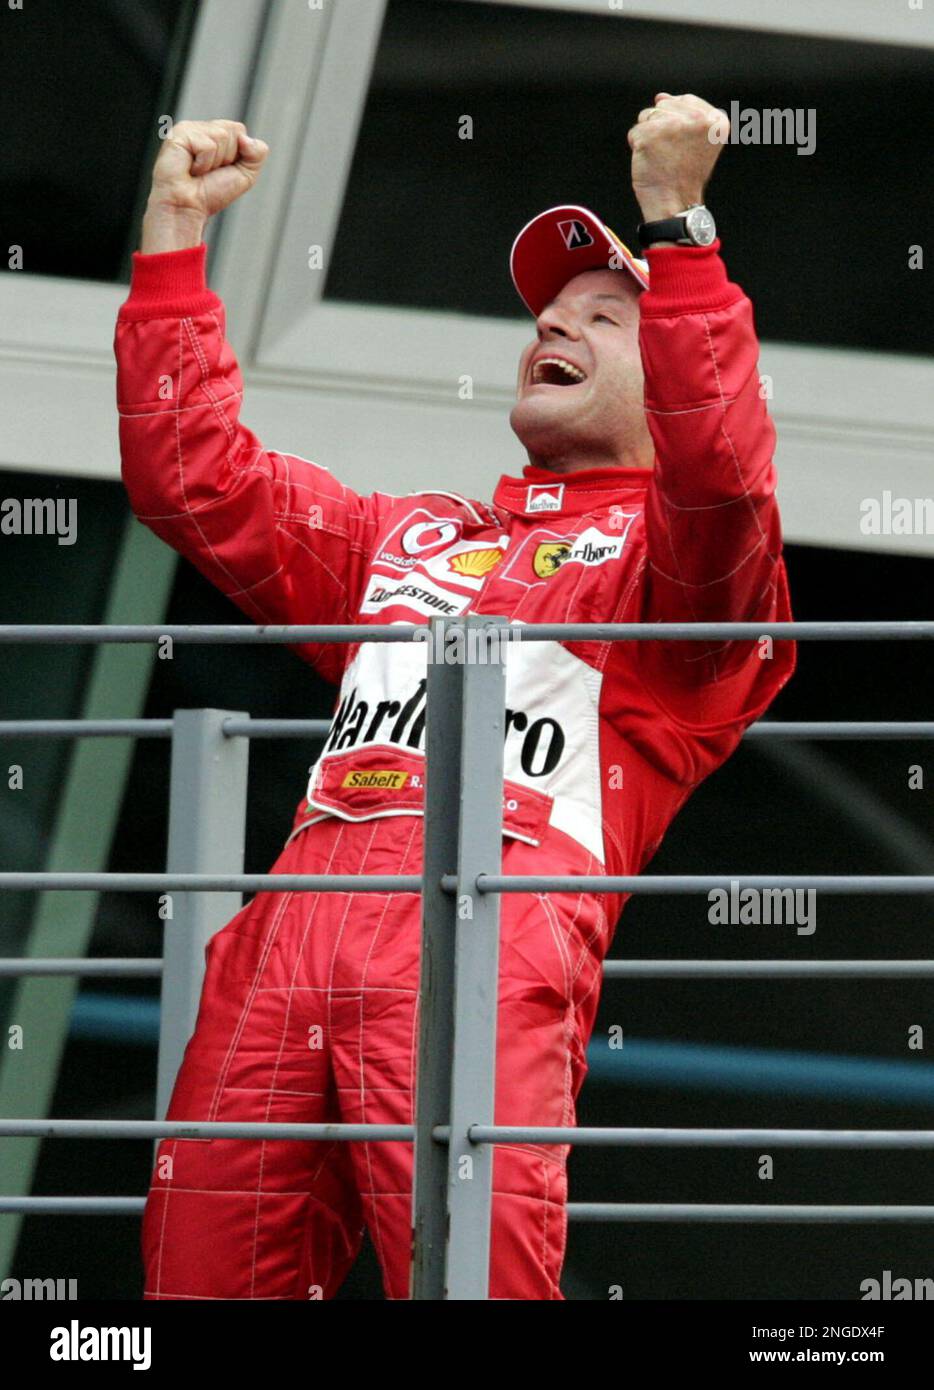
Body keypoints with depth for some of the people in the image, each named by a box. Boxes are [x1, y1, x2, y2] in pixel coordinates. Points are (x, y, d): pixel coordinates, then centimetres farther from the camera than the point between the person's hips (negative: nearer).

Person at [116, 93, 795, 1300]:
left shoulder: (666, 552, 17)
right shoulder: (405, 538, 35)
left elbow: (719, 474, -6)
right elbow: (195, 479, 32)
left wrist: (675, 224, -11)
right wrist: (175, 236, 27)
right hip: (287, 932, 5)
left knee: (472, 1263, -22)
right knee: (201, 1277, -5)